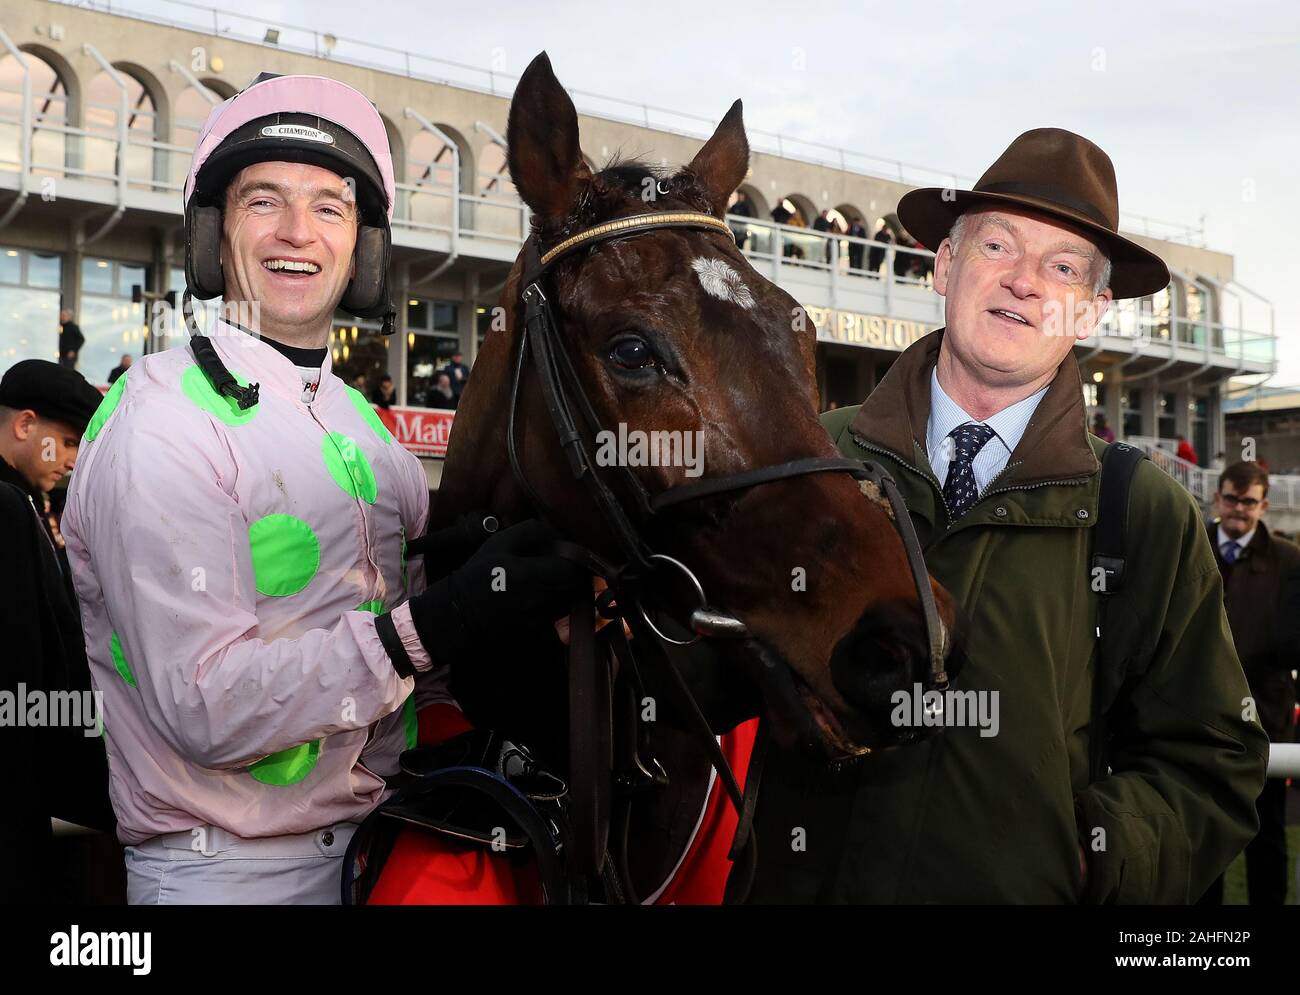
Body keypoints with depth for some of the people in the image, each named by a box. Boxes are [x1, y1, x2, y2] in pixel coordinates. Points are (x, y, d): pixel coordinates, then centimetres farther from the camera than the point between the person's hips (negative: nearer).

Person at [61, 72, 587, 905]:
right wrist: (430, 628, -31)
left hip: (365, 839, 7)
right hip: (224, 868, -7)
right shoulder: (162, 425, -17)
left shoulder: (359, 423, 8)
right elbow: (206, 707, -25)